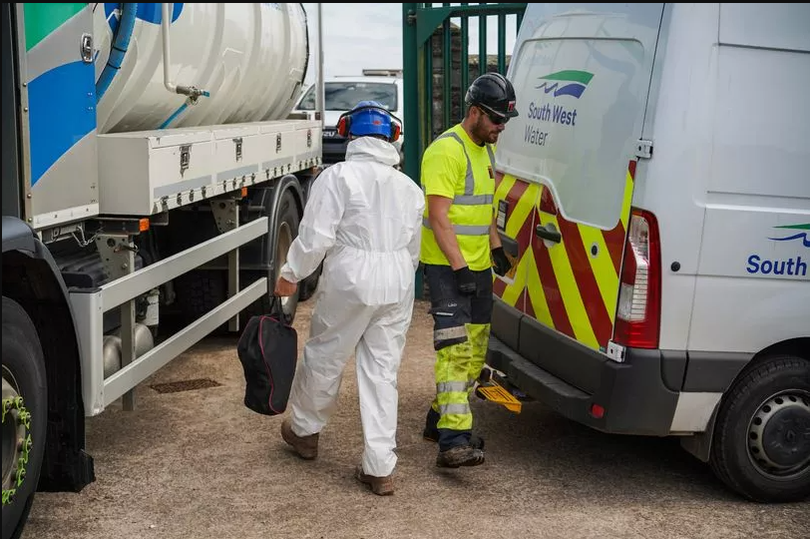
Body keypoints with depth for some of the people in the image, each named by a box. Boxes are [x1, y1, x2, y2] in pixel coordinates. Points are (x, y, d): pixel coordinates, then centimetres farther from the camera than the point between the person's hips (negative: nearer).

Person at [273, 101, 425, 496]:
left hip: (349, 282, -5)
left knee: (324, 358, 15)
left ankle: (304, 430, 37)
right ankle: (380, 467, 6)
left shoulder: (339, 176, -7)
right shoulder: (409, 187, 13)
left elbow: (315, 236, -12)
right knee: (383, 373, 7)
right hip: (398, 285, 5)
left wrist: (291, 274, 1)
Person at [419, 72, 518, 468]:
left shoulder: (487, 149, 14)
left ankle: (441, 419, 26)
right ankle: (453, 440, -20)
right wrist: (459, 268, -24)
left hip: (478, 264, 9)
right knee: (455, 348, -16)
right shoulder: (446, 150, -16)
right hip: (446, 266, -9)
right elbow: (439, 217, -21)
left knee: (476, 347, 13)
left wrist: (495, 248, 18)